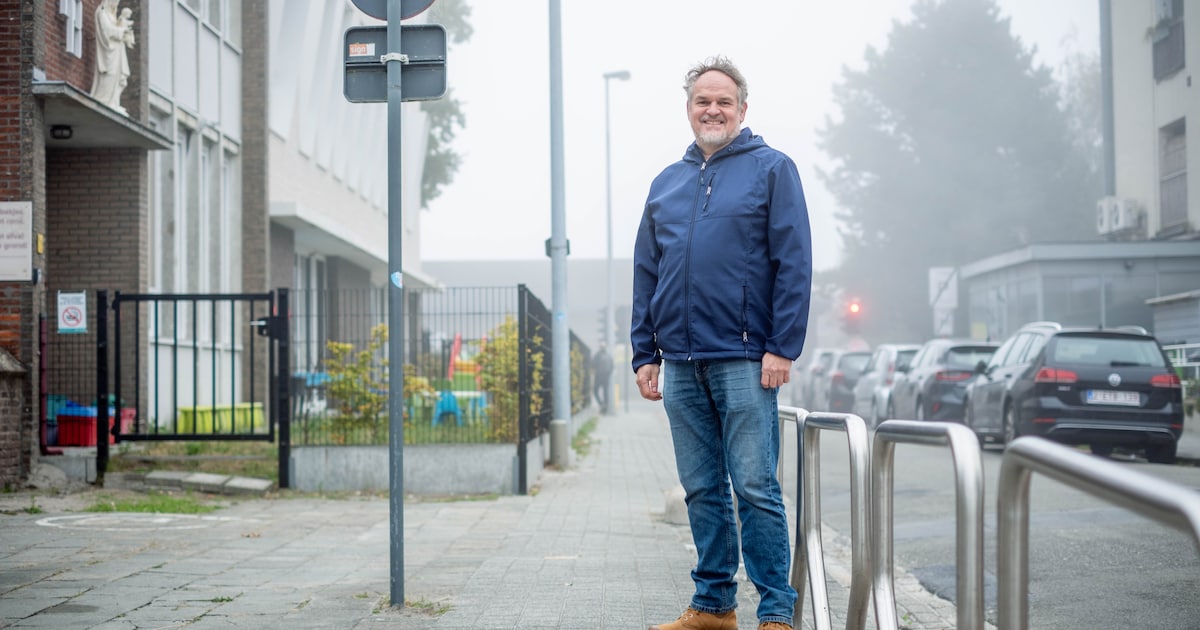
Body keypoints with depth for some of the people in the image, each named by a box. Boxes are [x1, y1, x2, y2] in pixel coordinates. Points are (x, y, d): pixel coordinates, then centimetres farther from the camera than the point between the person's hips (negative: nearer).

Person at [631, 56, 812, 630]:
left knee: (755, 488, -5)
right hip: (680, 363, 5)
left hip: (743, 360, -5)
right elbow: (646, 275, 17)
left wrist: (782, 347, -12)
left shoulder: (772, 169, 2)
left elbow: (794, 264, -5)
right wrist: (644, 354, 10)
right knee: (701, 491, 9)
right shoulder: (666, 183, 17)